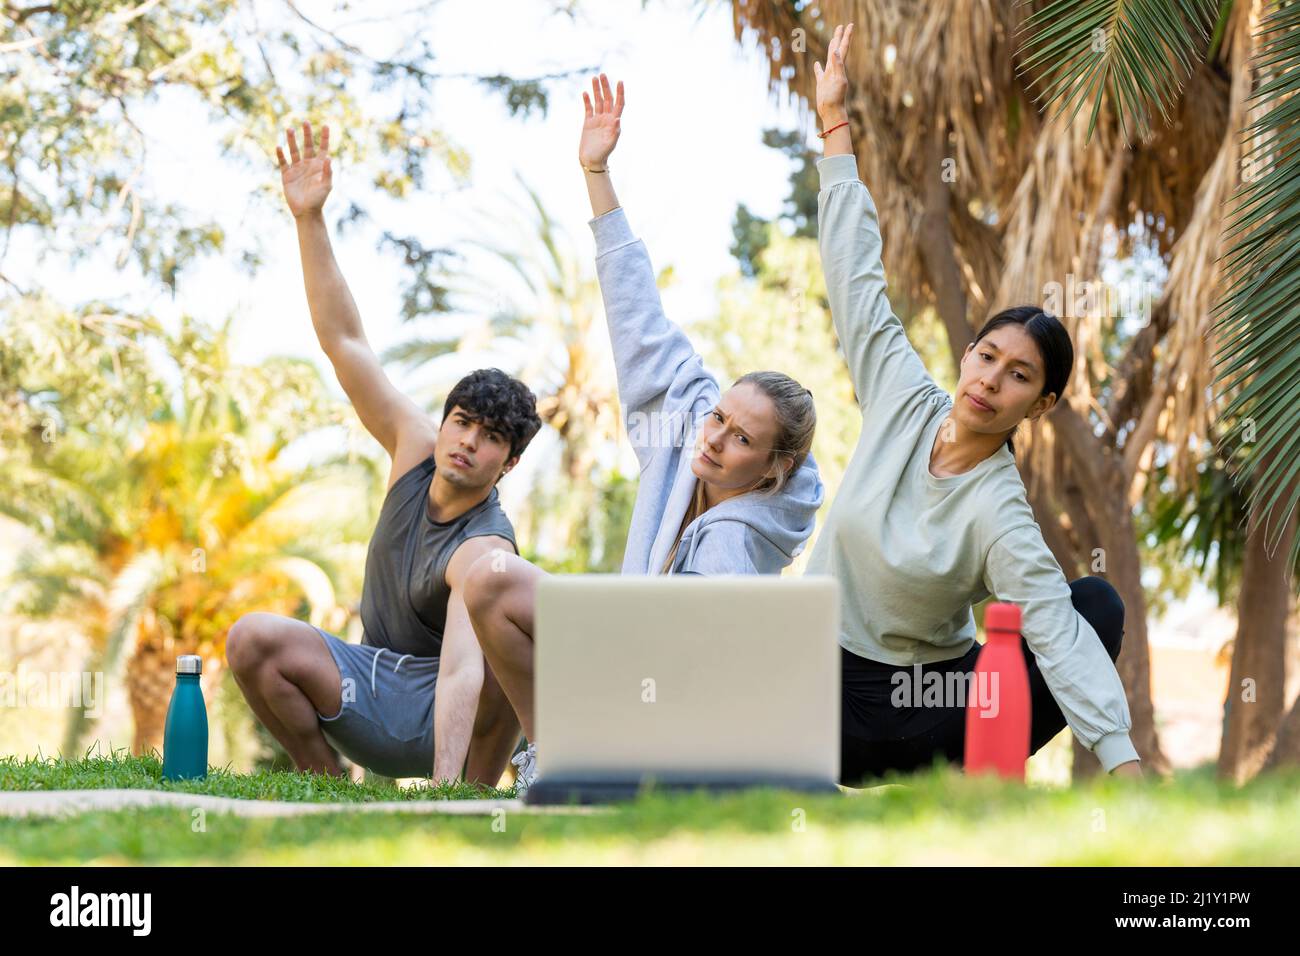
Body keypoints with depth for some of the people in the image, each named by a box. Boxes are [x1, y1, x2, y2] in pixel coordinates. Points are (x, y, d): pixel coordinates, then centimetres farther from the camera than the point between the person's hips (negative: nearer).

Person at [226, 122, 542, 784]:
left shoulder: (483, 550, -24)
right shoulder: (417, 449, -6)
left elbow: (462, 668, -38)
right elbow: (343, 341, -7)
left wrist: (444, 790, -50)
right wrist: (309, 220, -15)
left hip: (438, 721, -6)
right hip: (367, 696, 6)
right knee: (253, 638, -20)